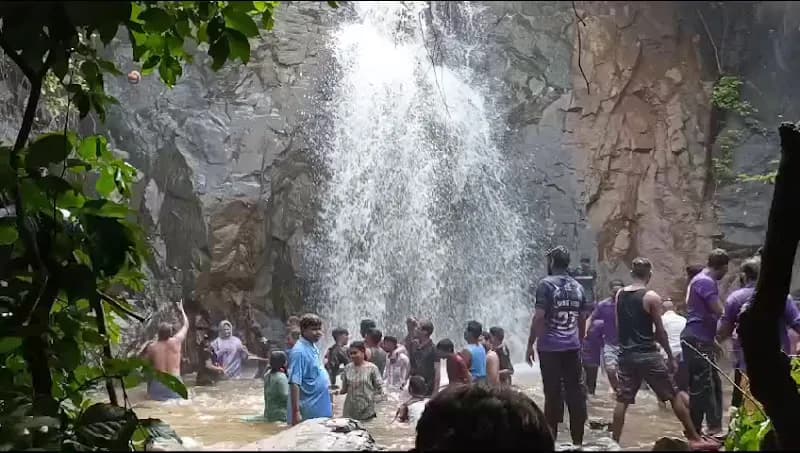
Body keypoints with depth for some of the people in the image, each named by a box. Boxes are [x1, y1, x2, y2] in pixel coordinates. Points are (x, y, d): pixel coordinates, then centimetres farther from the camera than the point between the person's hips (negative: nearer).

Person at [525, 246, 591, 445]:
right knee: (576, 392, 7)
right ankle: (578, 439, 12)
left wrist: (530, 345, -7)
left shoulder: (546, 284, -7)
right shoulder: (578, 287, 10)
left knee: (553, 393, 0)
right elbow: (583, 319, 14)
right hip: (572, 347, 5)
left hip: (550, 348, -4)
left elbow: (539, 317, -13)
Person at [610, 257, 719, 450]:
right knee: (674, 396, 6)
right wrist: (670, 357, 1)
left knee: (622, 400, 8)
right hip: (648, 355, -5)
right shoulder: (651, 297, -9)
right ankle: (695, 439, 11)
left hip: (626, 355, 5)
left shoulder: (620, 295, 6)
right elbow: (660, 331, -7)